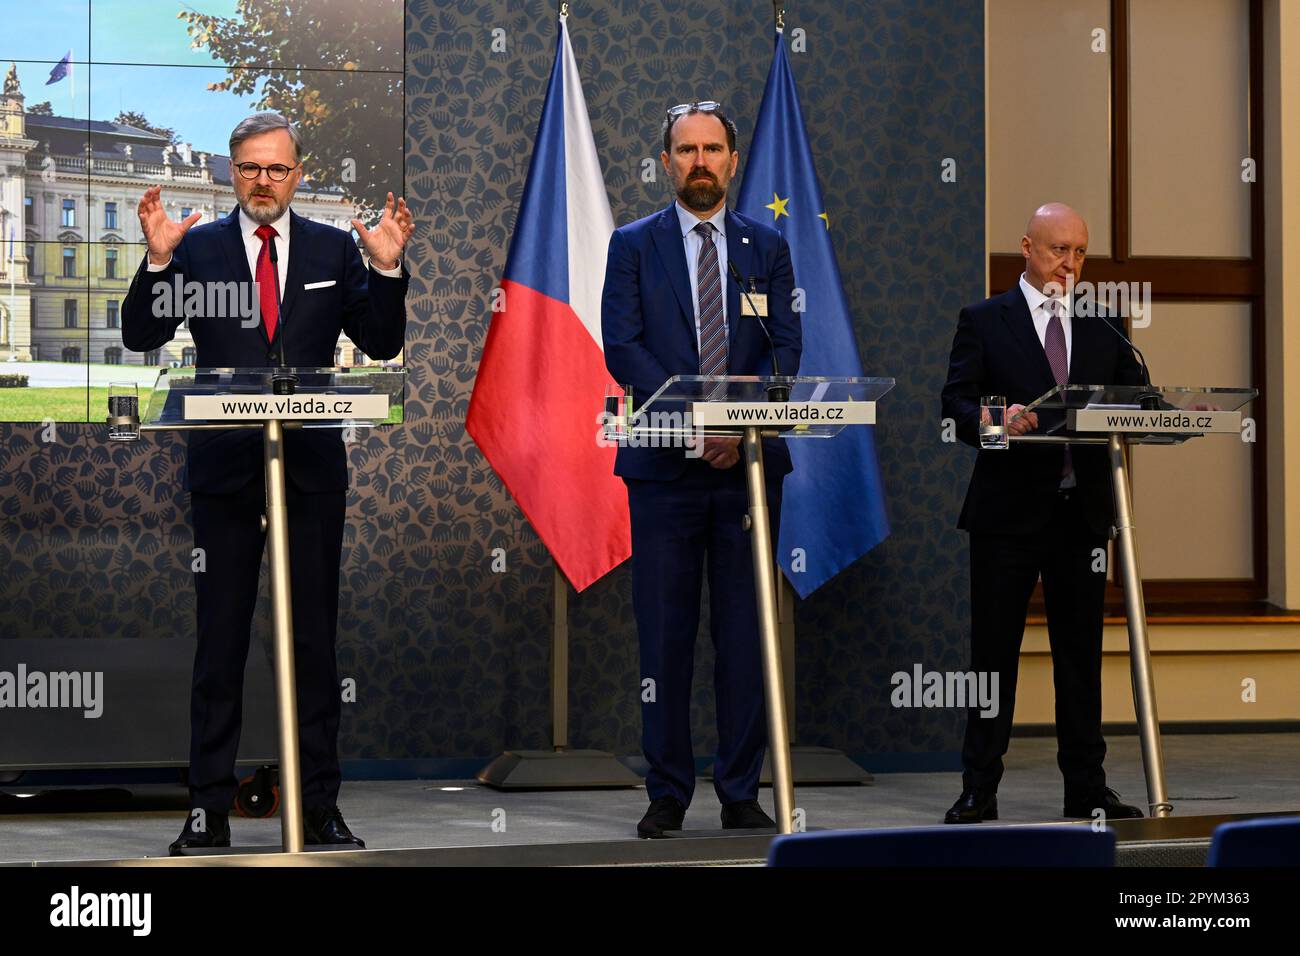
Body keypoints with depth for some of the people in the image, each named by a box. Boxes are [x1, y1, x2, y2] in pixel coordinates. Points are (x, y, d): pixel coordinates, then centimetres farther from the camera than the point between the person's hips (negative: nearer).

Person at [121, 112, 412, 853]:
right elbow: (142, 338, -4)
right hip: (225, 465, -1)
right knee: (221, 639, 3)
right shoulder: (196, 248, 3)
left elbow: (382, 345, 4)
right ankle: (211, 805, 7)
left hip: (312, 466, 1)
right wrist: (158, 260, -18)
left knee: (315, 638, 4)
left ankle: (320, 805, 9)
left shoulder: (335, 250, 7)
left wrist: (387, 270, -12)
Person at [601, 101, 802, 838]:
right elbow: (622, 346, -4)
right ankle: (668, 794, 7)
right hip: (664, 465, -1)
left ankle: (742, 792, 8)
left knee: (746, 632, 2)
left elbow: (787, 348, 4)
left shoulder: (767, 248, 11)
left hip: (747, 464, 1)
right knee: (665, 633, 0)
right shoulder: (634, 245, 7)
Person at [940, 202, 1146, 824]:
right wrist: (996, 419, -26)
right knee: (994, 653, -1)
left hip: (1082, 512, 3)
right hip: (1008, 514, -3)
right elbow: (956, 405, -5)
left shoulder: (1102, 330, 13)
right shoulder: (984, 322, 3)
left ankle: (1086, 789, 13)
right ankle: (978, 790, 3)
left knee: (1081, 653, 7)